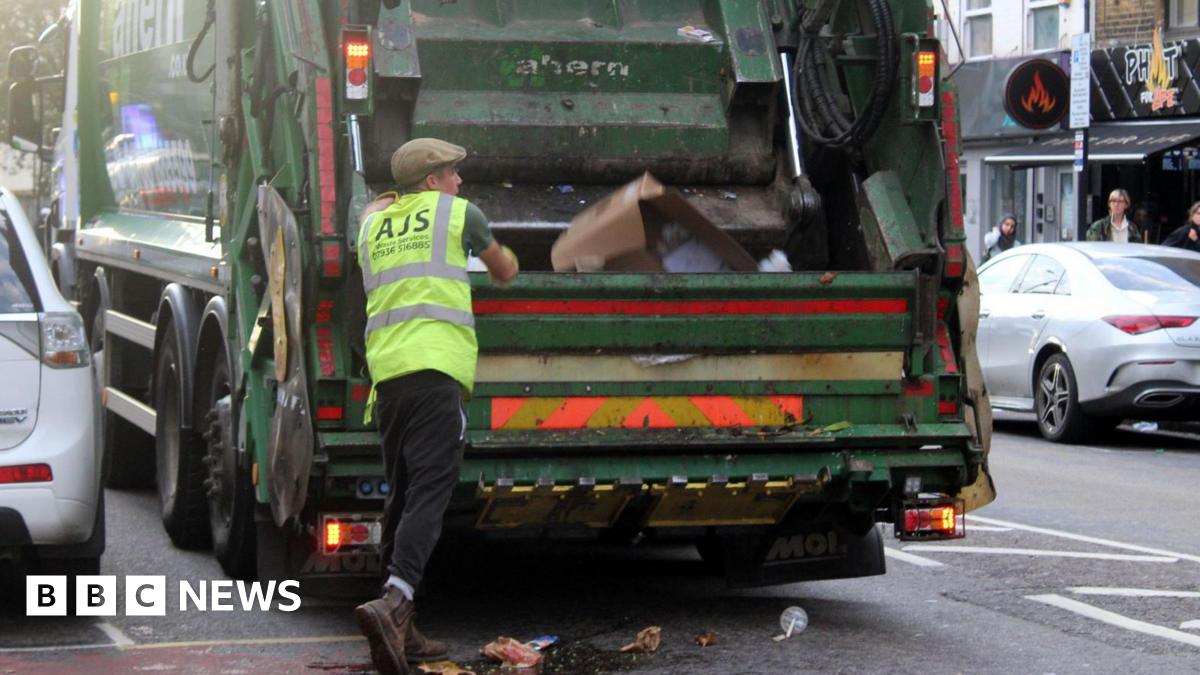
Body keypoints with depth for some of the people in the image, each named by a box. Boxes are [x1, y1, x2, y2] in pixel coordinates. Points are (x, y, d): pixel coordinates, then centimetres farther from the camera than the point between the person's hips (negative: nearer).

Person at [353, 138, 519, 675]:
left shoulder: (373, 223, 20)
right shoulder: (458, 212, 10)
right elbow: (503, 268, 29)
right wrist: (505, 266, 51)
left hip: (385, 371, 6)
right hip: (435, 368, -6)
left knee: (402, 496, 13)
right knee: (429, 495, -13)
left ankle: (400, 630, 14)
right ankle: (392, 602, -33)